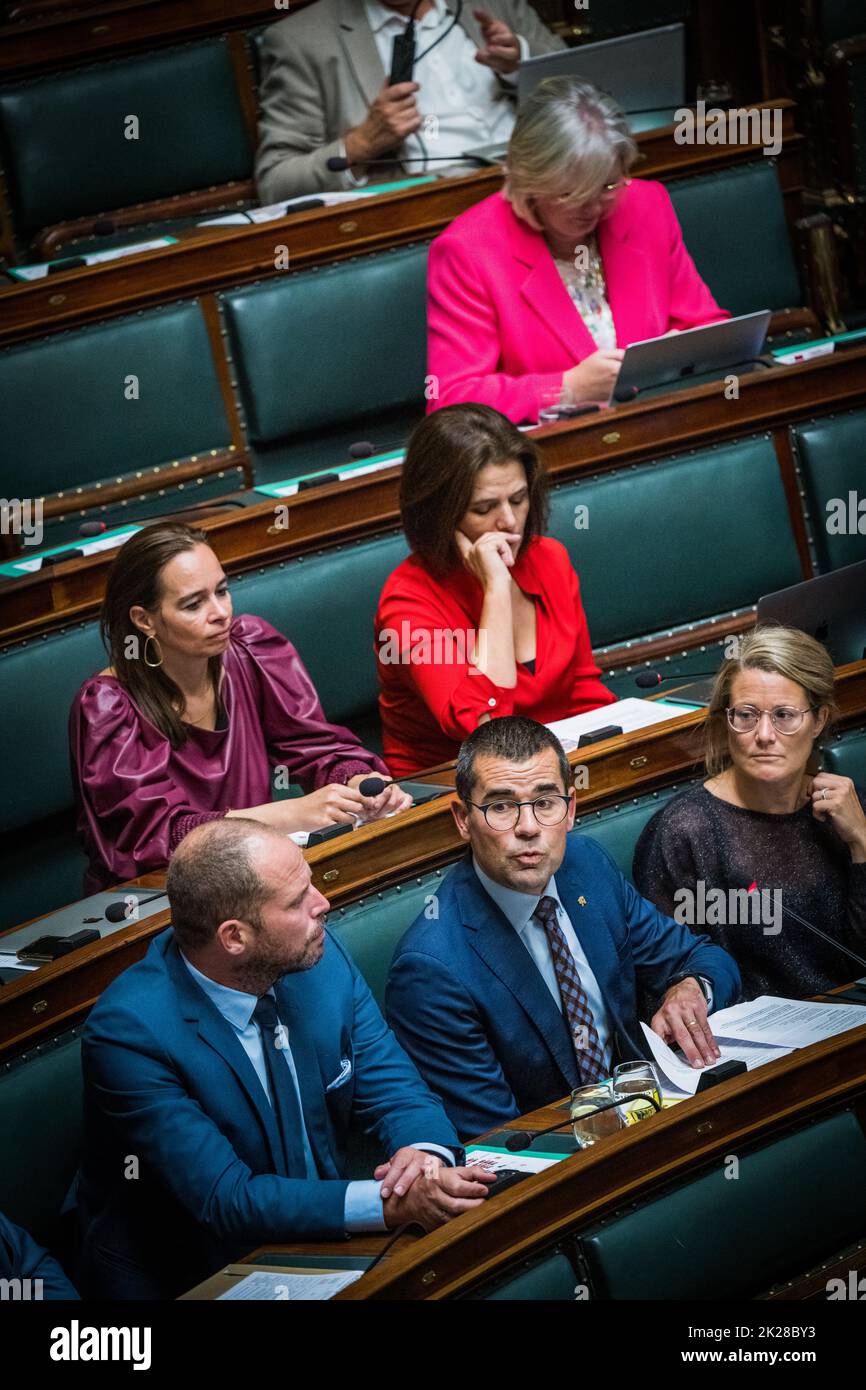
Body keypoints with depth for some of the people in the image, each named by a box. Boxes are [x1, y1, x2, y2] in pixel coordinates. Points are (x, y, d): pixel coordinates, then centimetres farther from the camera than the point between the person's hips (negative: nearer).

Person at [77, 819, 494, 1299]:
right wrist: (386, 1204, -32)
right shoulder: (130, 1035, -21)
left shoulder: (319, 956, -5)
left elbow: (395, 1091, 1)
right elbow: (225, 1200, -22)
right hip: (191, 1281, -5)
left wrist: (426, 1153, -22)